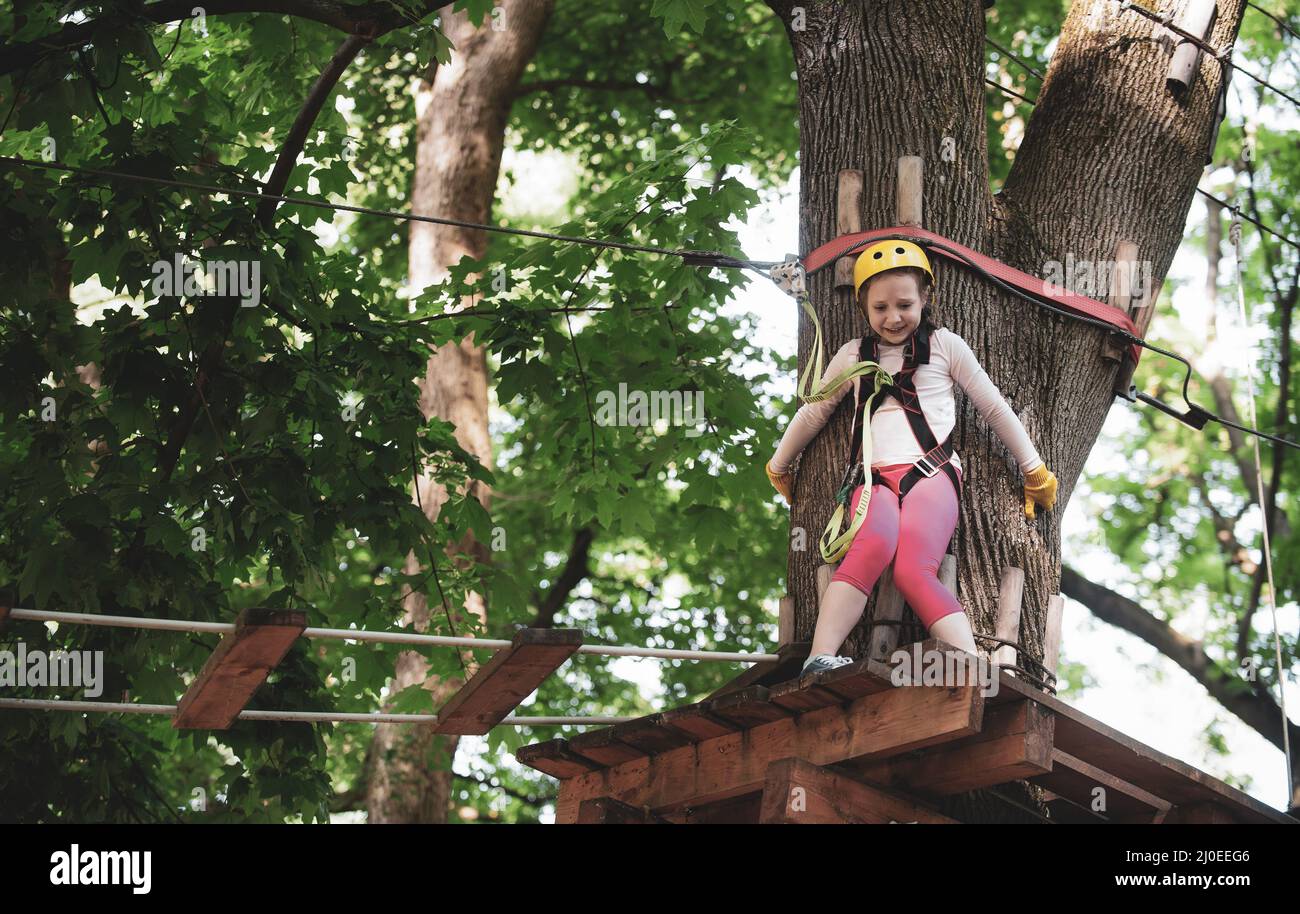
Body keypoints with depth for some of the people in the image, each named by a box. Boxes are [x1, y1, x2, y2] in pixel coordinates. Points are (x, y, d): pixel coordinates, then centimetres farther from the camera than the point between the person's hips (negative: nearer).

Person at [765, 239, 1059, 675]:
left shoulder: (944, 346, 15)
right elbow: (812, 413, 32)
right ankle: (820, 660, -51)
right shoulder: (853, 355, 20)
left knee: (913, 570, -31)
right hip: (875, 477, 1)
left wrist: (1035, 472, 21)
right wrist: (779, 468, 39)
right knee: (873, 546, -36)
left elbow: (994, 409, 19)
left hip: (931, 472, -1)